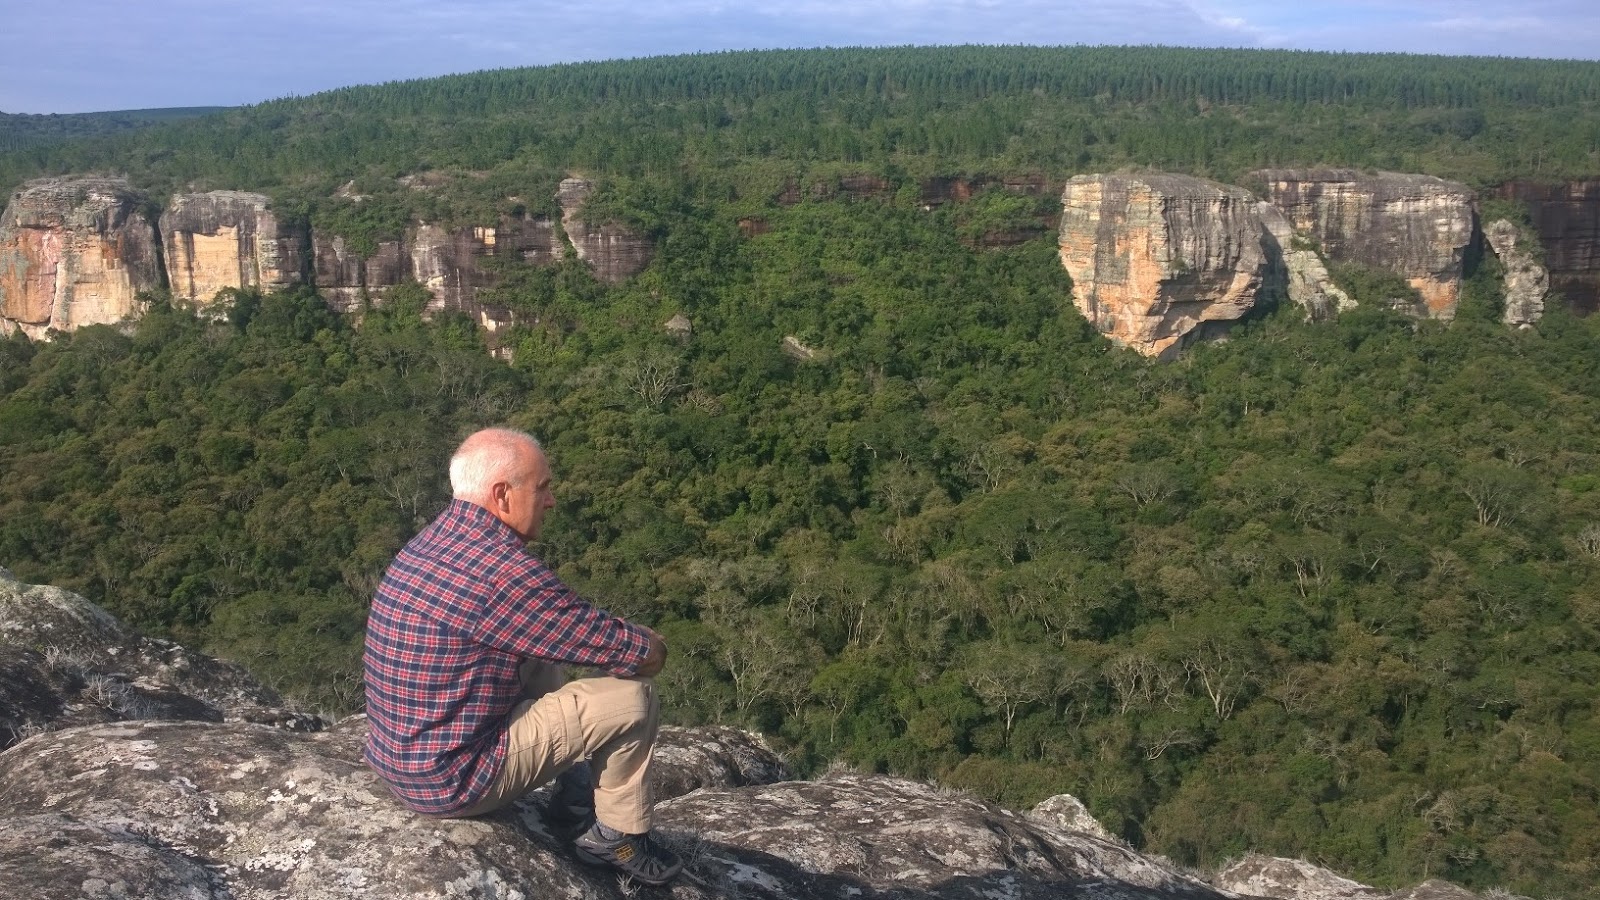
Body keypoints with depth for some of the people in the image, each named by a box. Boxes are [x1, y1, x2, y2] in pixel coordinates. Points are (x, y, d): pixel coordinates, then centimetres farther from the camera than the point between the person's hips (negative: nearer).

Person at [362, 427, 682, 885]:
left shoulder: (433, 540, 3)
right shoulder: (503, 571, -26)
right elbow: (645, 655, -17)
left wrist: (623, 636, 14)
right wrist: (649, 644, 6)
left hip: (395, 756, 9)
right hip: (451, 779, -9)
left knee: (544, 661, 23)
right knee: (634, 696, -4)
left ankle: (576, 794, 31)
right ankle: (620, 837, 17)